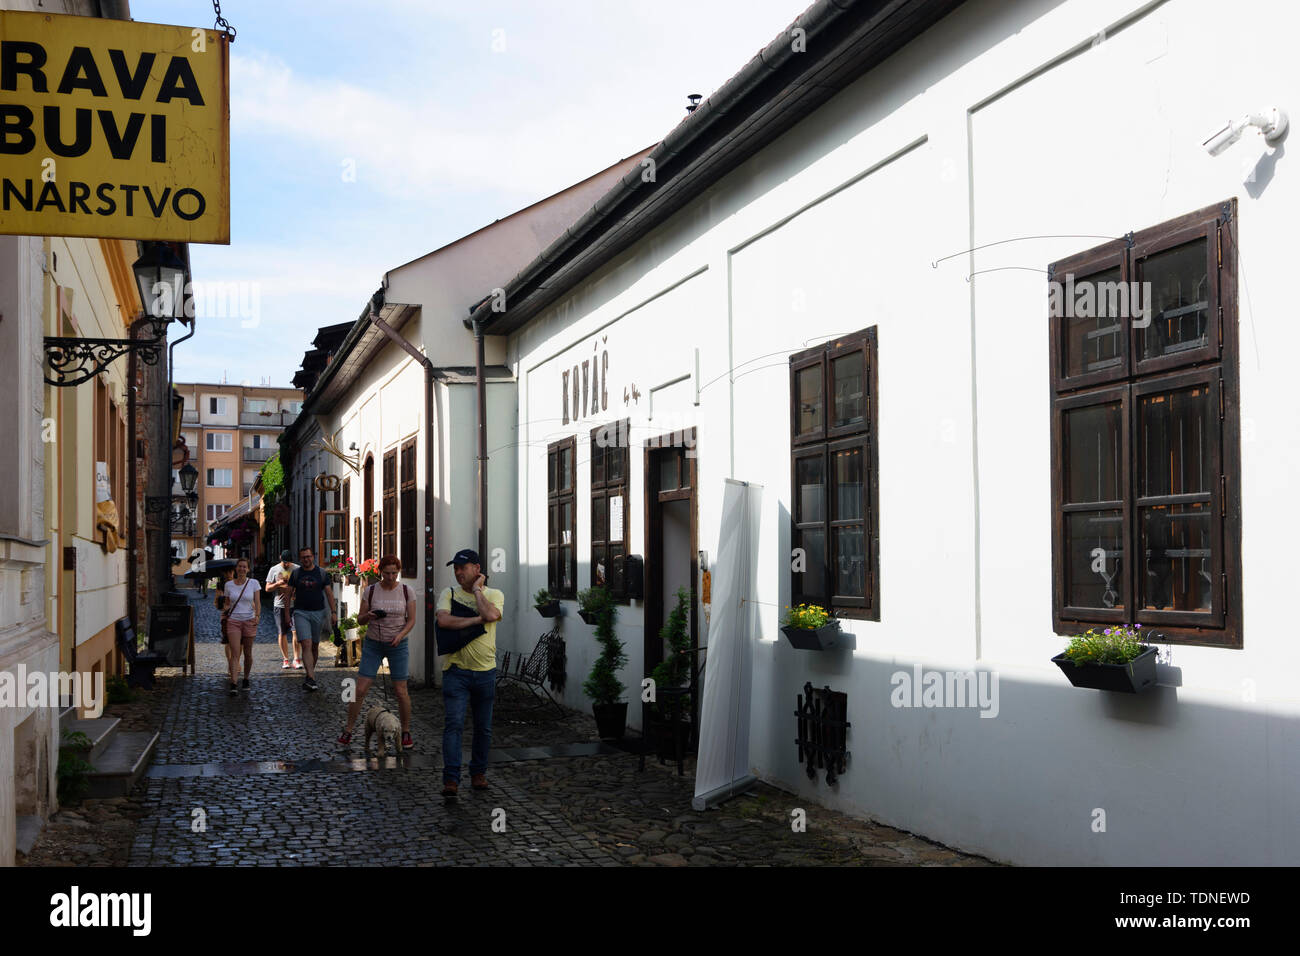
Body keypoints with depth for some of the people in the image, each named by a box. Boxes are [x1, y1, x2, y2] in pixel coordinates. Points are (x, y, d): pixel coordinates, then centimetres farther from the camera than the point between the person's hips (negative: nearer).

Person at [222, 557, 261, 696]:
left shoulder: (254, 583, 0)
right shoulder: (229, 584, 5)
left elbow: (257, 602, -3)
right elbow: (227, 602, 16)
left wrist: (257, 615, -18)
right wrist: (225, 608, -5)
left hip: (249, 621, 0)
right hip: (233, 621, 0)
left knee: (247, 653, 8)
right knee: (234, 654, -12)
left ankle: (246, 679, 29)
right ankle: (233, 686, -19)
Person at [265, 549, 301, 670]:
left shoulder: (297, 569, 5)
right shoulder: (274, 570, 7)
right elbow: (267, 588, 7)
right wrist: (278, 584, -11)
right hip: (280, 605, 1)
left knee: (296, 631, -10)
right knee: (282, 633, 5)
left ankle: (297, 659, -6)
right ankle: (285, 659, 15)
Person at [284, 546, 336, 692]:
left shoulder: (321, 573, 4)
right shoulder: (296, 574, 4)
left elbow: (329, 593, 4)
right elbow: (289, 594, 8)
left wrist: (333, 612, -2)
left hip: (318, 613, 1)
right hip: (301, 613, -1)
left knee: (315, 646, 10)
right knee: (306, 645, -15)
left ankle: (311, 672, 30)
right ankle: (311, 679, -24)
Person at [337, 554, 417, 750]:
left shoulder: (406, 592, -5)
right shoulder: (370, 591, -5)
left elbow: (411, 620, -1)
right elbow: (360, 620, -1)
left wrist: (400, 635, -18)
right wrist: (368, 616, -24)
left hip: (398, 645, 0)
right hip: (373, 645, 0)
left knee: (400, 691, 0)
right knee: (360, 690, -4)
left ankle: (406, 731, 18)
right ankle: (348, 730, 11)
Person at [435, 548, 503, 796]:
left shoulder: (494, 594, 5)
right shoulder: (449, 594, 5)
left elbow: (491, 614, -18)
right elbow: (444, 620, -14)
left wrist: (477, 589, -6)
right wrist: (477, 620, -14)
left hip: (485, 671, 1)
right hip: (456, 670, -1)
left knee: (484, 727, 10)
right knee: (453, 724, -11)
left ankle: (478, 772, 24)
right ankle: (451, 778, -11)